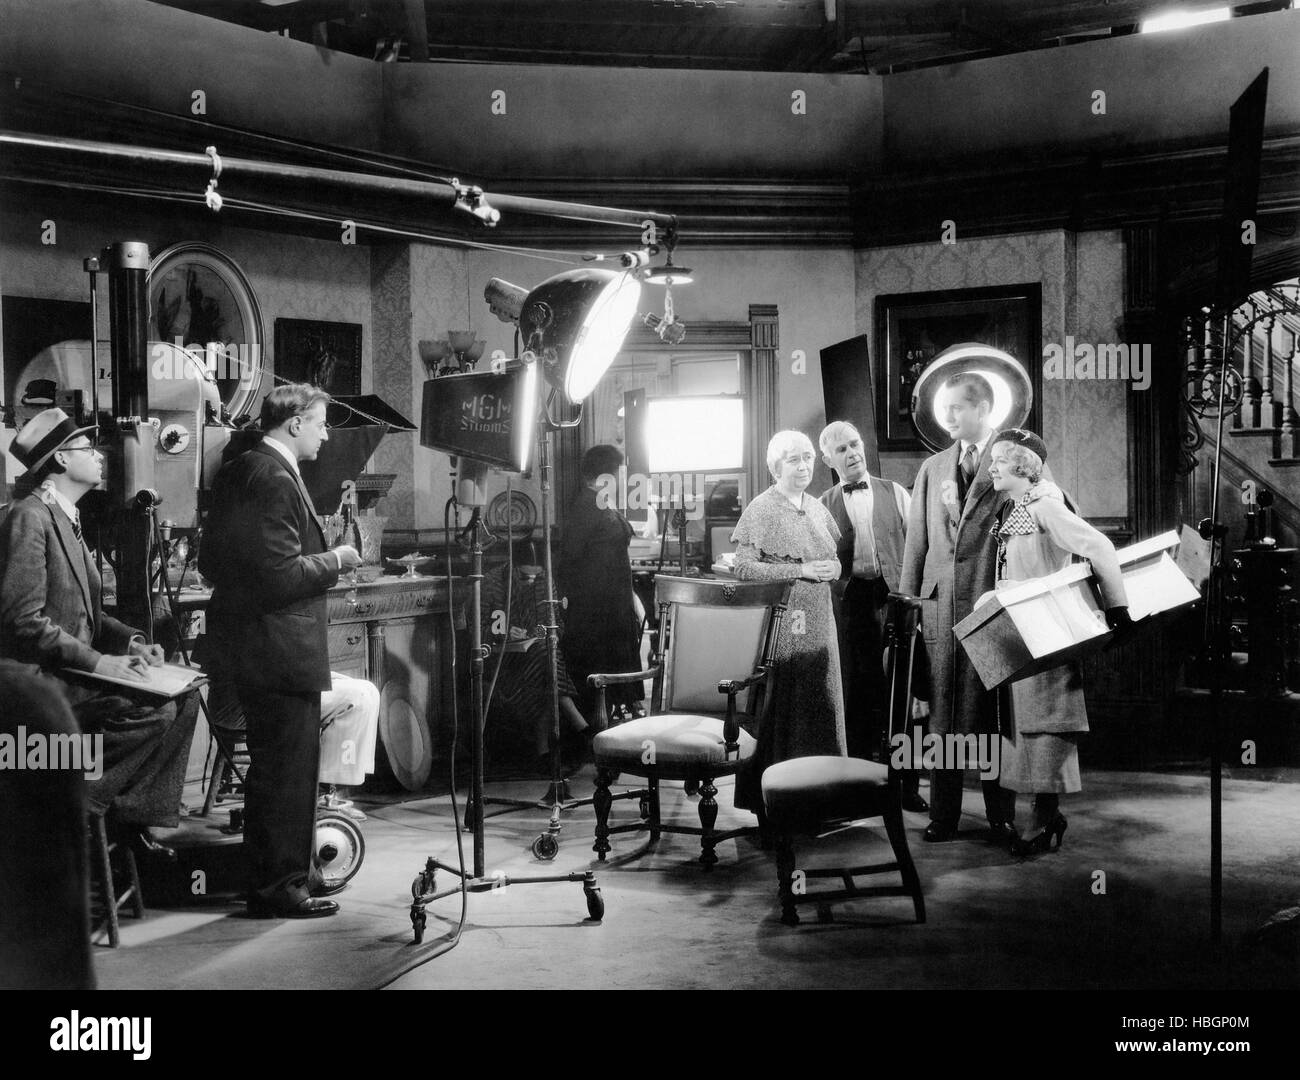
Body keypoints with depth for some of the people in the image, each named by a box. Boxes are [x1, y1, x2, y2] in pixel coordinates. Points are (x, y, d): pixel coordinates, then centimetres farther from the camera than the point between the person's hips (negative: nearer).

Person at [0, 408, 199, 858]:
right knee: (153, 711, -23)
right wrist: (97, 661, -22)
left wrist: (131, 642, 3)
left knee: (183, 698, -3)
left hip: (73, 671, 10)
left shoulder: (66, 518, 16)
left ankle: (136, 814, 1)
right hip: (38, 678, -10)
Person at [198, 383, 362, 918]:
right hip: (278, 648, -11)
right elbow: (283, 575, -25)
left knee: (275, 764, 20)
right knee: (287, 767, -1)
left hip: (247, 643, 11)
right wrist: (336, 561, -10)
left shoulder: (237, 473, 12)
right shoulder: (273, 479, -19)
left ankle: (287, 870, 31)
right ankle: (277, 885, 8)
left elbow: (212, 563, 17)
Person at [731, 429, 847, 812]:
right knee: (780, 707, -4)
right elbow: (744, 568, -13)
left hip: (817, 623, 6)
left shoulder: (817, 508, 15)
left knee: (820, 705, 6)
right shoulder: (761, 509, -5)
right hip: (779, 623, -6)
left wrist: (833, 568, -1)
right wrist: (801, 570, -17)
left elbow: (833, 558, 23)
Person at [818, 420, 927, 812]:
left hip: (894, 598, 0)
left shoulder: (895, 494, 11)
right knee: (856, 694, 0)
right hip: (849, 600, 0)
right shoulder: (823, 505, 11)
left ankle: (906, 784, 5)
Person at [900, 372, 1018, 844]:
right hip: (939, 606, 4)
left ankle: (1001, 818, 10)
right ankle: (943, 815, 13)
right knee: (942, 716, 6)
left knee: (992, 715, 0)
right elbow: (916, 541, 15)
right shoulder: (932, 468, 16)